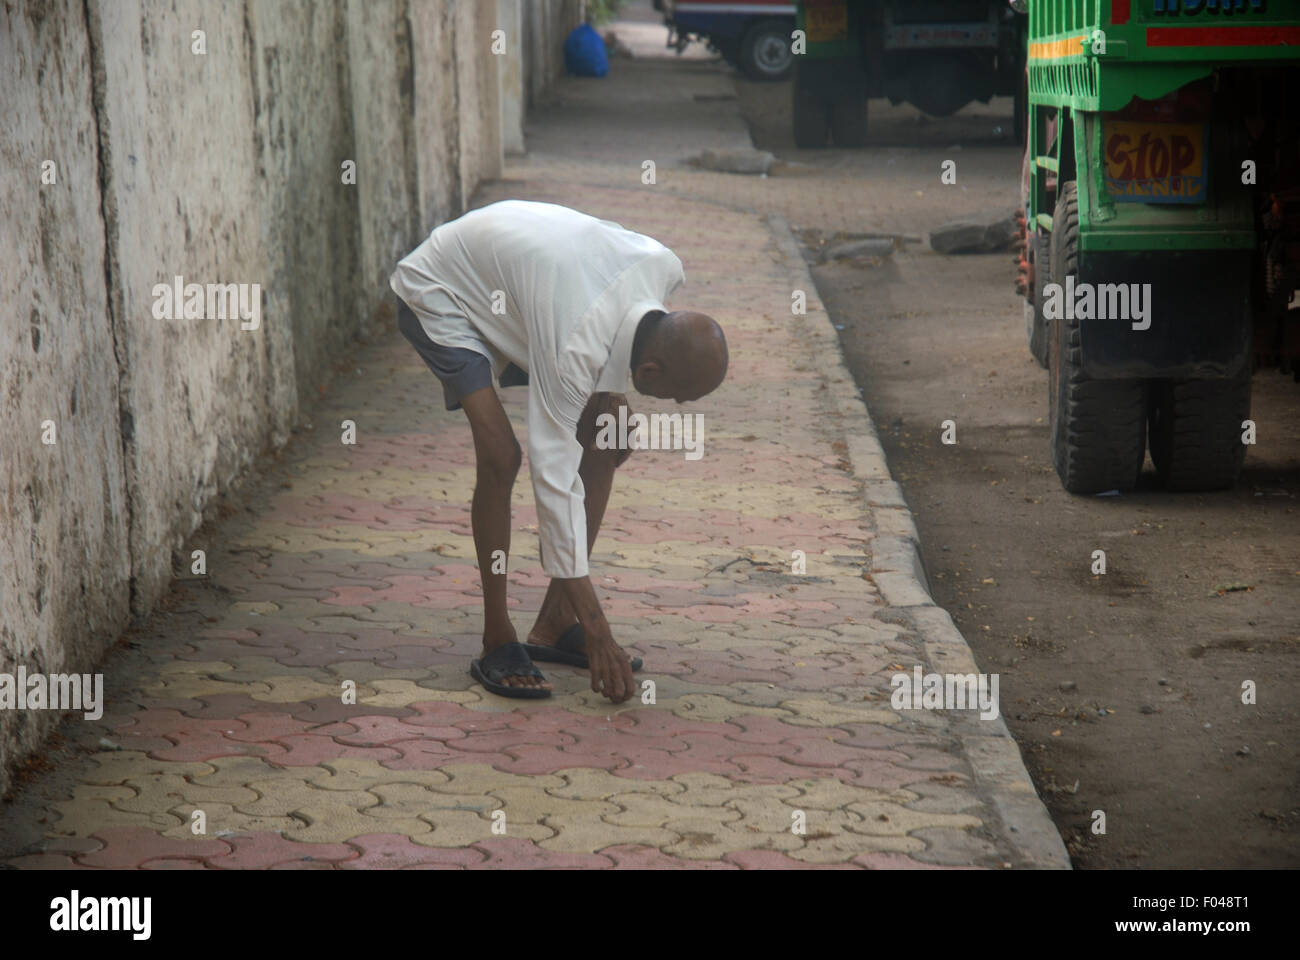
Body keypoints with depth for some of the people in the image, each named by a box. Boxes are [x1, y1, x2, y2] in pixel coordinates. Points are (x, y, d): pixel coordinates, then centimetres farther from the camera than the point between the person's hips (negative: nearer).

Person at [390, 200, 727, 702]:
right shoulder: (573, 347, -41)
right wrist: (598, 632, -35)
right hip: (439, 296, -8)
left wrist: (611, 390, -7)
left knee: (606, 442, -1)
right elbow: (554, 478, -37)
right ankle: (497, 641, -11)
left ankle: (555, 624, 5)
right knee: (500, 453, -26)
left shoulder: (665, 267, -23)